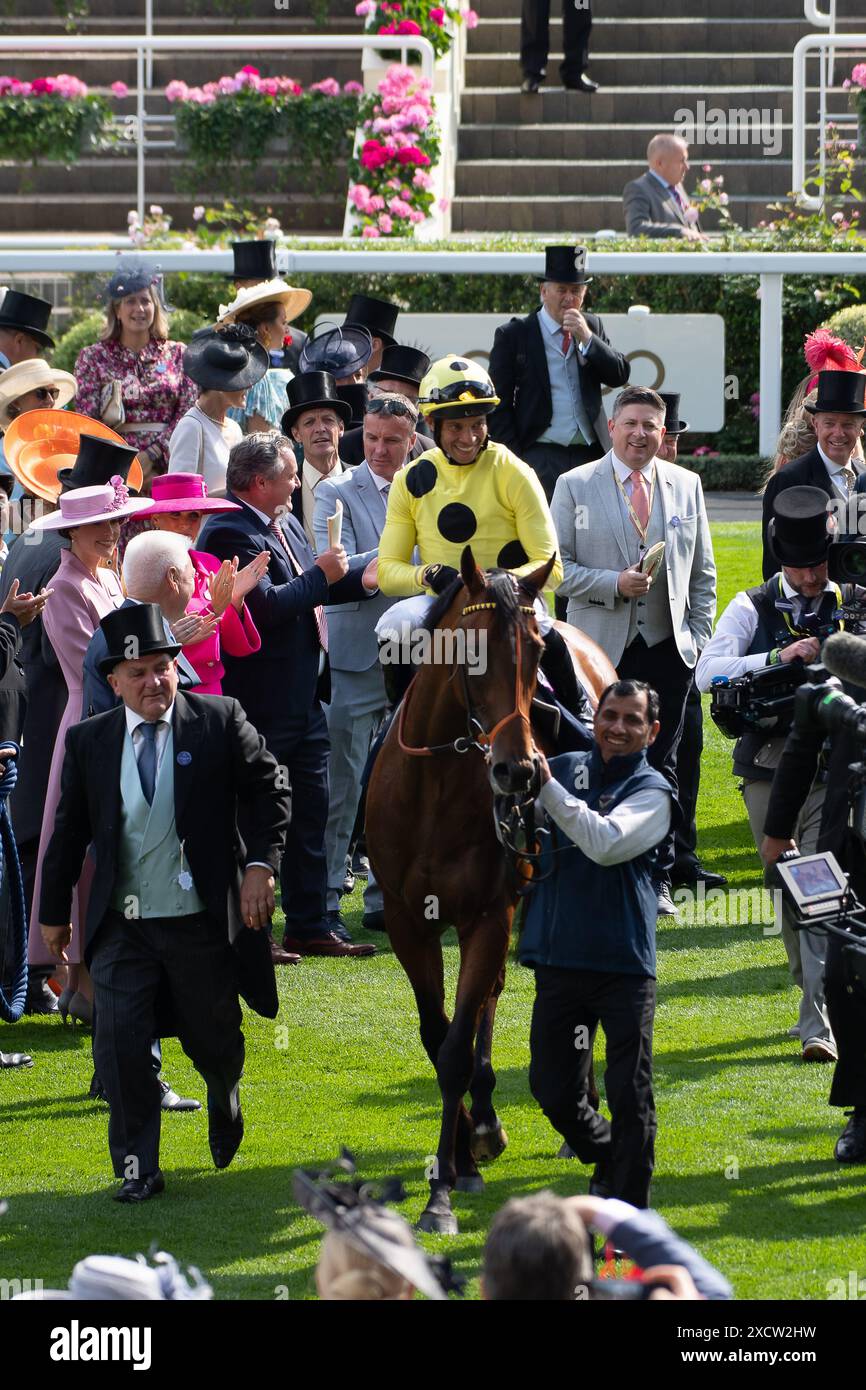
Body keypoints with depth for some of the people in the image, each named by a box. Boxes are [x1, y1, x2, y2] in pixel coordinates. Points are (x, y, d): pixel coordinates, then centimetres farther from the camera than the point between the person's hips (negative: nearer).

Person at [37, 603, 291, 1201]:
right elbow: (70, 832, 11)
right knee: (120, 1045, -8)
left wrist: (261, 864, -10)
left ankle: (225, 1105, 48)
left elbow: (268, 791, 2)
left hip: (203, 924, -1)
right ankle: (138, 1168, 4)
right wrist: (55, 912, 14)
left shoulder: (220, 721, -4)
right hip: (123, 927, 1)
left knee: (212, 1040, 13)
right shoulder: (90, 742, 2)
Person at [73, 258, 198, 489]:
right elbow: (86, 421, 2)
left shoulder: (177, 354, 12)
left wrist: (151, 455, -9)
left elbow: (187, 412, 5)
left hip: (166, 462, 1)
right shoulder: (93, 357, 9)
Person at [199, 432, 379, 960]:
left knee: (311, 817, 14)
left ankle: (311, 926, 21)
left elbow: (307, 592, 21)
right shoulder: (229, 534, -18)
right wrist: (322, 575, -17)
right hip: (262, 702, -10)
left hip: (305, 697, 10)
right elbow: (266, 605, -28)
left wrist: (358, 578, 5)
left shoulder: (285, 524, 12)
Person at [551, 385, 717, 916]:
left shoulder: (686, 485, 11)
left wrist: (698, 634, 6)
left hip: (667, 650, 2)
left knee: (661, 767, 3)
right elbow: (557, 567, -1)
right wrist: (614, 585, -14)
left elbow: (703, 570, 15)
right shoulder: (576, 486, 2)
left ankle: (657, 881, 8)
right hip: (601, 652, -2)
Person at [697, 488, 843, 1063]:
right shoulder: (753, 609, 4)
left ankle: (819, 1025, -15)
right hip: (768, 771, 2)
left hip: (832, 774, -2)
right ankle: (819, 1000, 28)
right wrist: (778, 658, -21)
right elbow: (707, 672, -10)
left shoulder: (854, 606, 5)